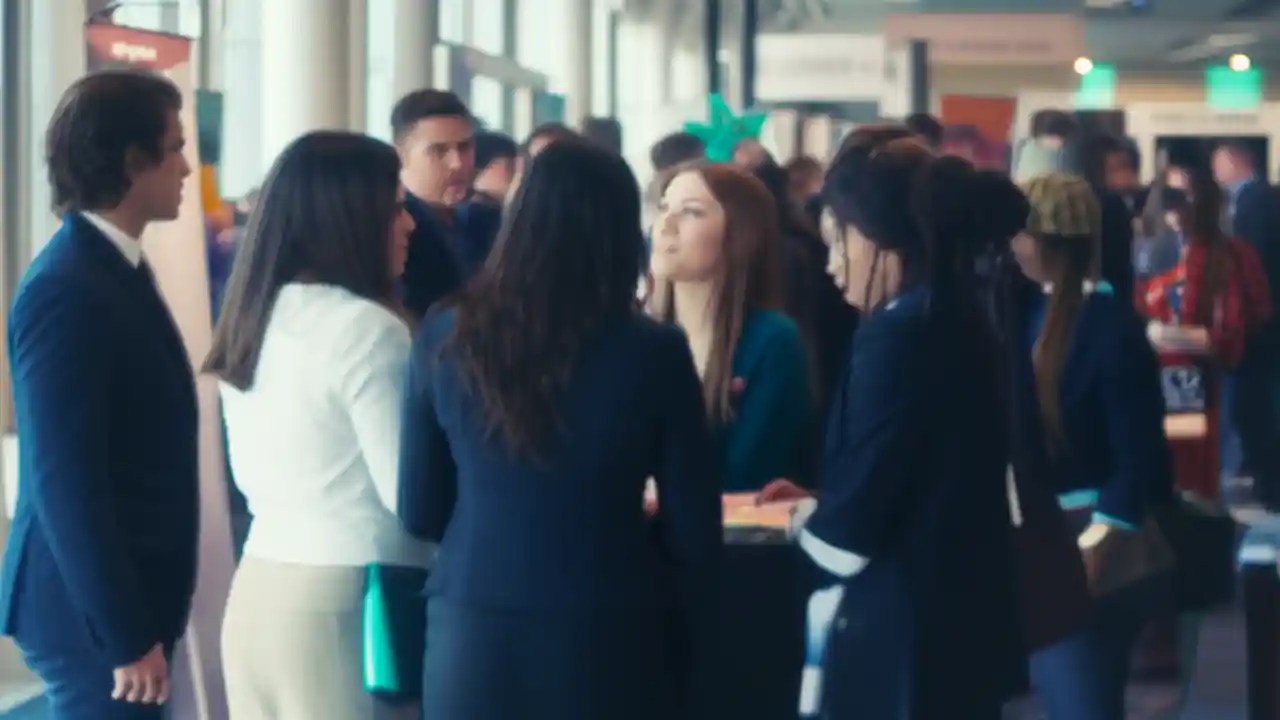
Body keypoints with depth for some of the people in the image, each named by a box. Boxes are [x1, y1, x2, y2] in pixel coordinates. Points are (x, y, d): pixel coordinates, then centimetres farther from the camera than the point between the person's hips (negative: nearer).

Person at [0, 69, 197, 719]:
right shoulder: (66, 290, -19)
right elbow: (64, 482, -22)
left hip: (124, 595, 9)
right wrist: (126, 635, -21)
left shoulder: (116, 268, 11)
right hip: (93, 610, -9)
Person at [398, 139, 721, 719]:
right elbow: (693, 532, -3)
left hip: (471, 638, 2)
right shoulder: (653, 354, -8)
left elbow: (420, 512, 6)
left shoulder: (447, 337, -2)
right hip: (607, 644, -2)